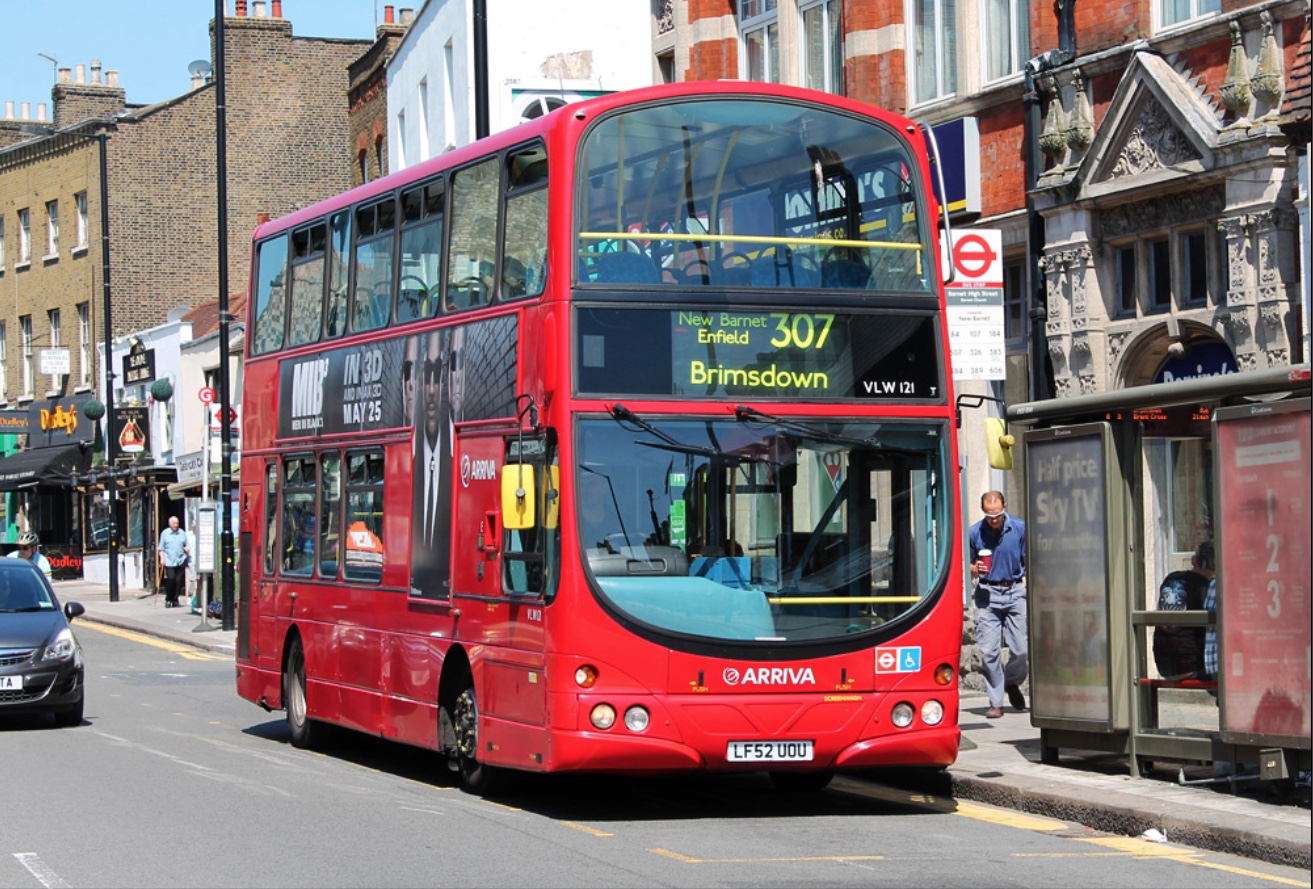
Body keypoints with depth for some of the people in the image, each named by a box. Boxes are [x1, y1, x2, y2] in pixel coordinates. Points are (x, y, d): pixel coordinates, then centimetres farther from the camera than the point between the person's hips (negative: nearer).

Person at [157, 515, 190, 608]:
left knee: (179, 581, -1)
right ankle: (168, 599, 0)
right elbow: (161, 548, 7)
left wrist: (187, 548, -3)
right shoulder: (165, 533, 6)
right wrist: (162, 558, -3)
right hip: (169, 561, -3)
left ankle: (175, 599, 10)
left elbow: (187, 545, 19)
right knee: (171, 579, -14)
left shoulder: (182, 533, 12)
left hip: (180, 561, 3)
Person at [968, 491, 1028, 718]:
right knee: (989, 651, -5)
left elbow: (1029, 562, 6)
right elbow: (968, 565, 10)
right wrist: (975, 569, -13)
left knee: (1021, 649, -4)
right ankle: (995, 702, 2)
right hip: (987, 594, 0)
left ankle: (1012, 683, 27)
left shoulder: (1020, 528, -2)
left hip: (1015, 591, 0)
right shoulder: (975, 533, 0)